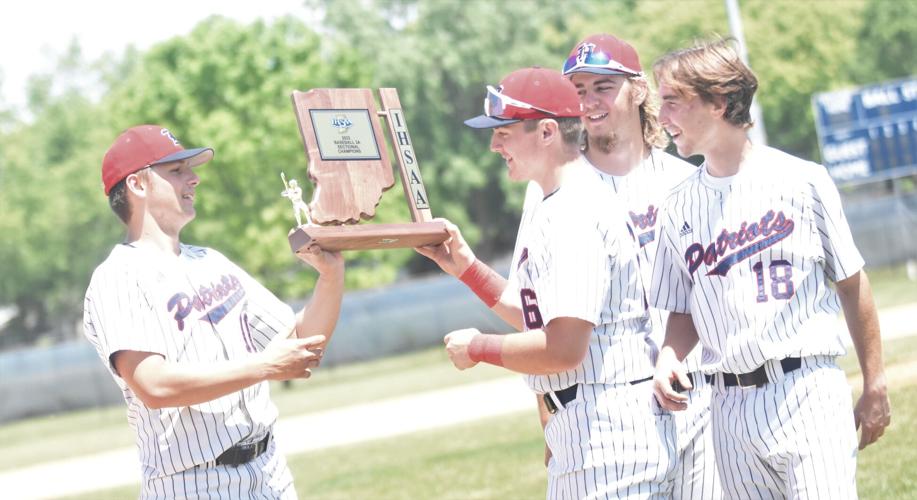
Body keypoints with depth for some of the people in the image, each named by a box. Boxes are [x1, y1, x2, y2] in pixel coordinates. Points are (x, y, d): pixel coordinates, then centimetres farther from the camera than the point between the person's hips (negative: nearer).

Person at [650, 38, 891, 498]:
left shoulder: (802, 181, -1)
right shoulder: (678, 207, 8)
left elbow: (851, 284, 4)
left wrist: (874, 387, 4)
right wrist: (669, 357, -7)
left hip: (808, 394, -3)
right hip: (731, 405, 3)